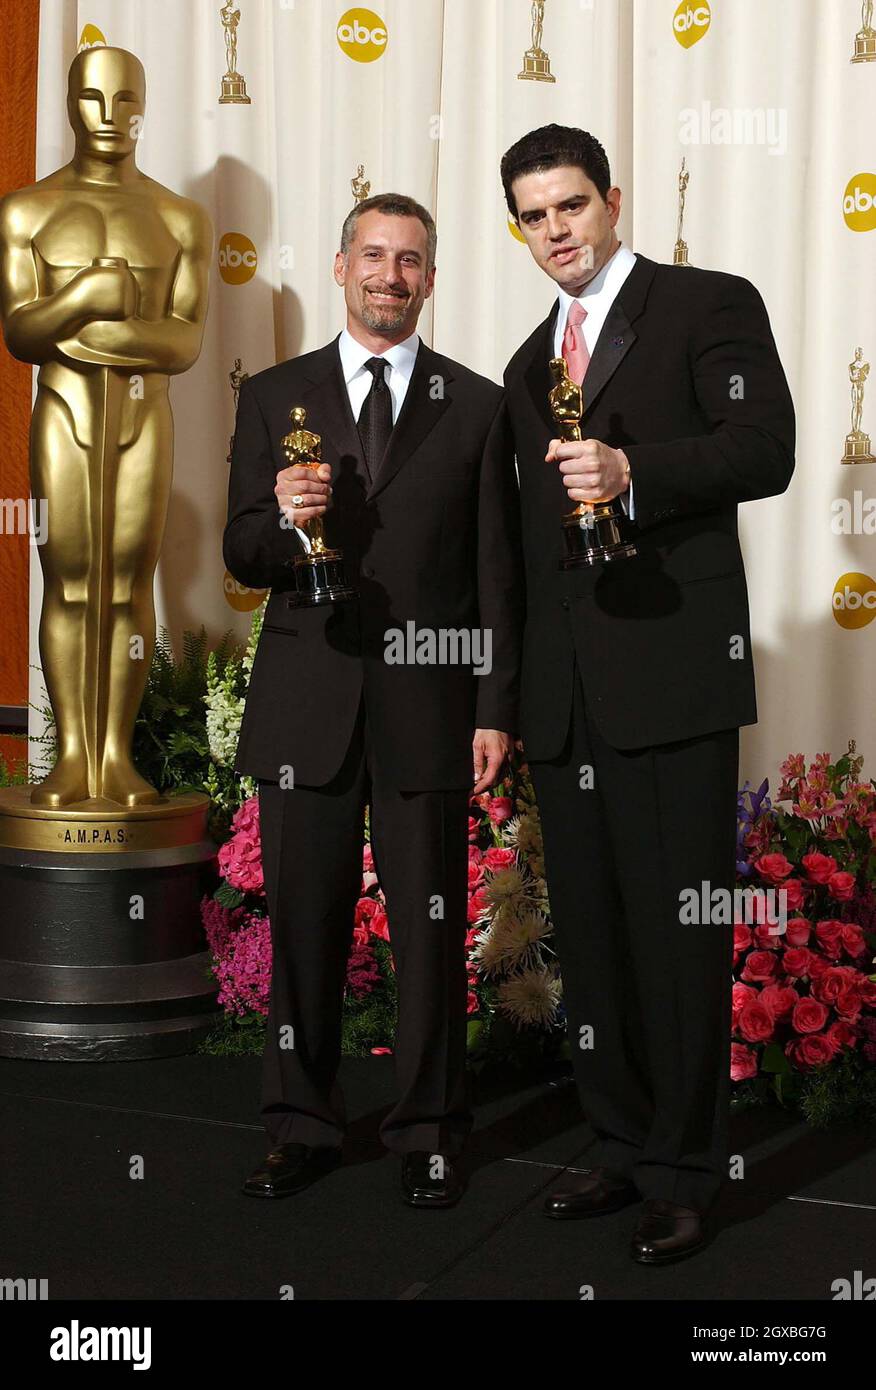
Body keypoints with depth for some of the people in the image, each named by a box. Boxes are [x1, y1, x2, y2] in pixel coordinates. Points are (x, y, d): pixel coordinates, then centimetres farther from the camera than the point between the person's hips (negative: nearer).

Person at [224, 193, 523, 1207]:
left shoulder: (476, 406, 8)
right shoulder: (274, 397, 10)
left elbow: (497, 571, 5)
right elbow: (241, 556, 8)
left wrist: (497, 709, -1)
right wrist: (283, 518, -15)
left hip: (426, 705, -1)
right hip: (305, 704, 1)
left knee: (432, 926, 3)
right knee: (302, 923, 7)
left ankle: (428, 1134, 17)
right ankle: (303, 1126, 21)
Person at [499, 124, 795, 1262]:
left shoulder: (710, 306, 4)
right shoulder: (530, 366, 23)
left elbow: (766, 450, -8)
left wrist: (635, 470, -23)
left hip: (672, 668, -6)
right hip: (564, 693, 7)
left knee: (680, 931, -4)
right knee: (589, 931, 10)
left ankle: (686, 1175, 7)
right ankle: (624, 1147, 22)